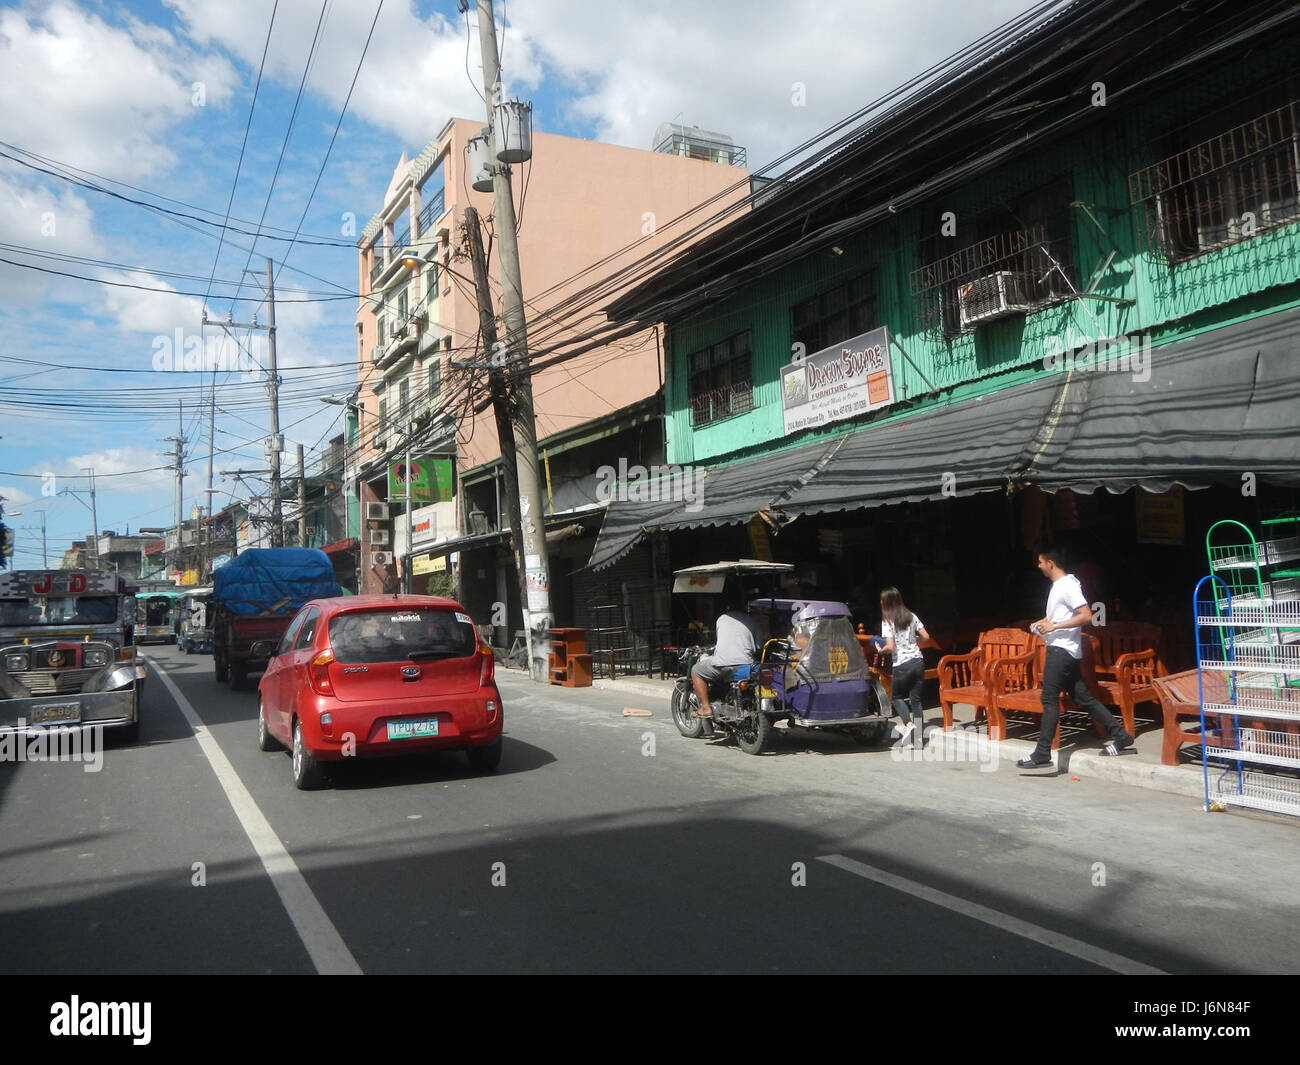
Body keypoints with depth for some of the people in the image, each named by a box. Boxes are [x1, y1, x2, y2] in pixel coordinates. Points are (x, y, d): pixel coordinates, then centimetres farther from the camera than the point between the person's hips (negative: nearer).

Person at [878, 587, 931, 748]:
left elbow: (890, 647, -17)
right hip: (918, 661, 5)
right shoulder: (911, 616, 6)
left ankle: (909, 724, -6)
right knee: (916, 699, 10)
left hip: (901, 665, -5)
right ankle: (919, 736, 9)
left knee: (897, 697, 16)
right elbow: (925, 637, 8)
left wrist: (880, 650, 2)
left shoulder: (887, 621, -10)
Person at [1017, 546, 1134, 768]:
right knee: (1082, 697, 12)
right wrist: (1043, 621, 16)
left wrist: (1055, 626, -23)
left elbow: (1087, 616, -22)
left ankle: (1042, 754, -6)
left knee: (1049, 700, -9)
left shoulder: (1068, 586, -14)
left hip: (1062, 650, -10)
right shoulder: (1058, 585, 17)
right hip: (1059, 648, 10)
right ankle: (1120, 736, 17)